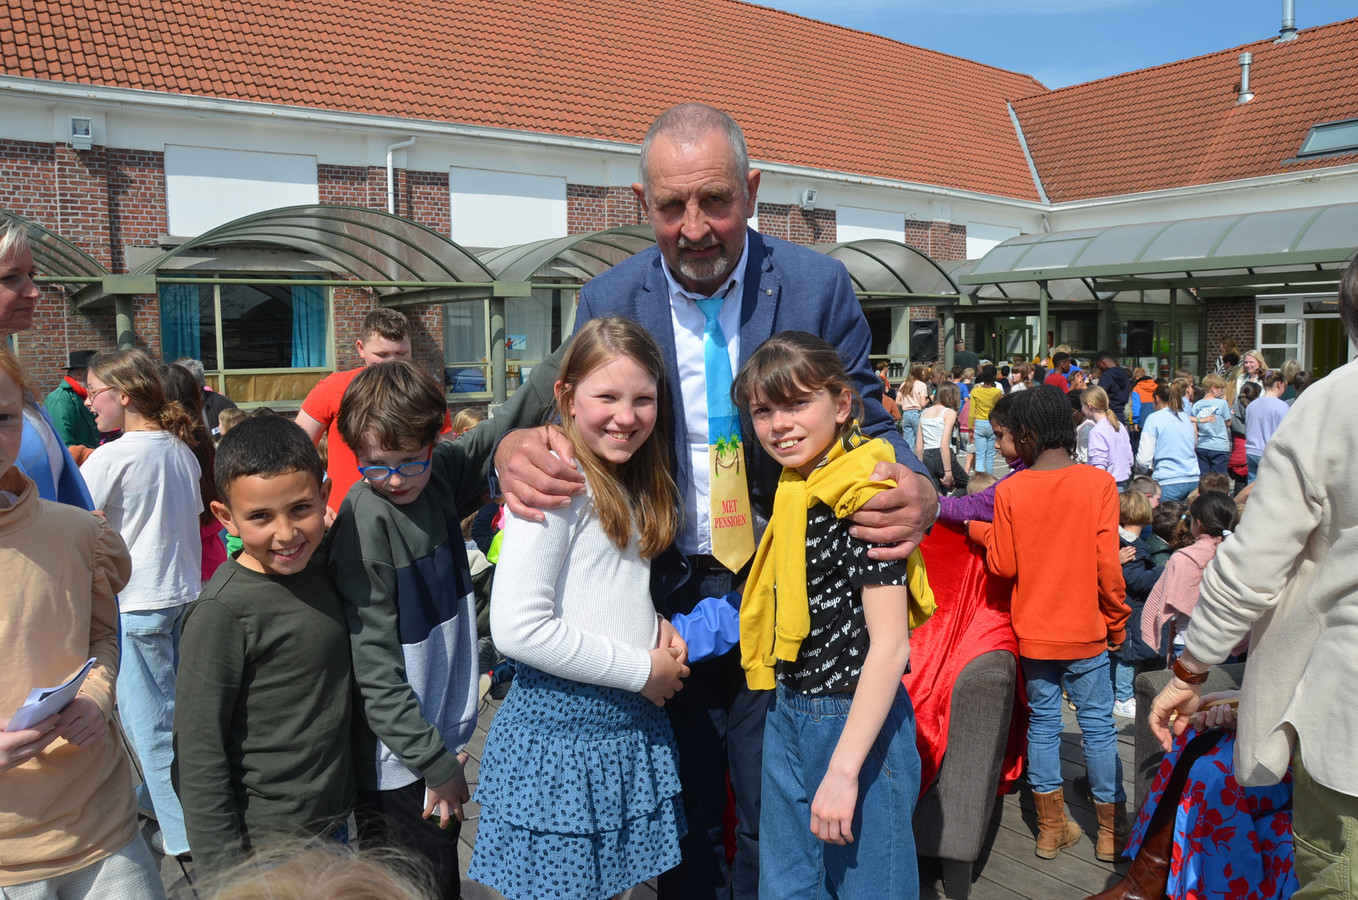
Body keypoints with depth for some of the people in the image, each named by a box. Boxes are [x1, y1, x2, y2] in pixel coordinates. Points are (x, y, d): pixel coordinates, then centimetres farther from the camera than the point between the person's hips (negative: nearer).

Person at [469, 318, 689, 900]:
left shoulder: (634, 486, 10)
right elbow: (516, 628, -23)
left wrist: (657, 624, 0)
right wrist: (642, 670, -16)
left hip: (632, 721, 8)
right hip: (560, 723, -8)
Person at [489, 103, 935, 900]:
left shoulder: (818, 286, -7)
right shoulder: (608, 301, -4)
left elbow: (866, 428, 0)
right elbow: (570, 415, 3)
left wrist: (918, 491, -23)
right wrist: (517, 450, -22)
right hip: (662, 596, 1)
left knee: (776, 831, 14)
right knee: (684, 825, 18)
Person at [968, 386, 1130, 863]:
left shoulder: (1009, 491, -9)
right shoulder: (1098, 483, -11)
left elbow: (1002, 565, -5)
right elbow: (1108, 565, -10)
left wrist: (980, 529, 12)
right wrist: (1117, 622, 2)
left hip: (1033, 631, 1)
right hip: (1086, 631, -1)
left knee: (1042, 721, 12)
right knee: (1097, 724, 10)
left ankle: (1051, 827, 22)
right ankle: (1111, 832, 21)